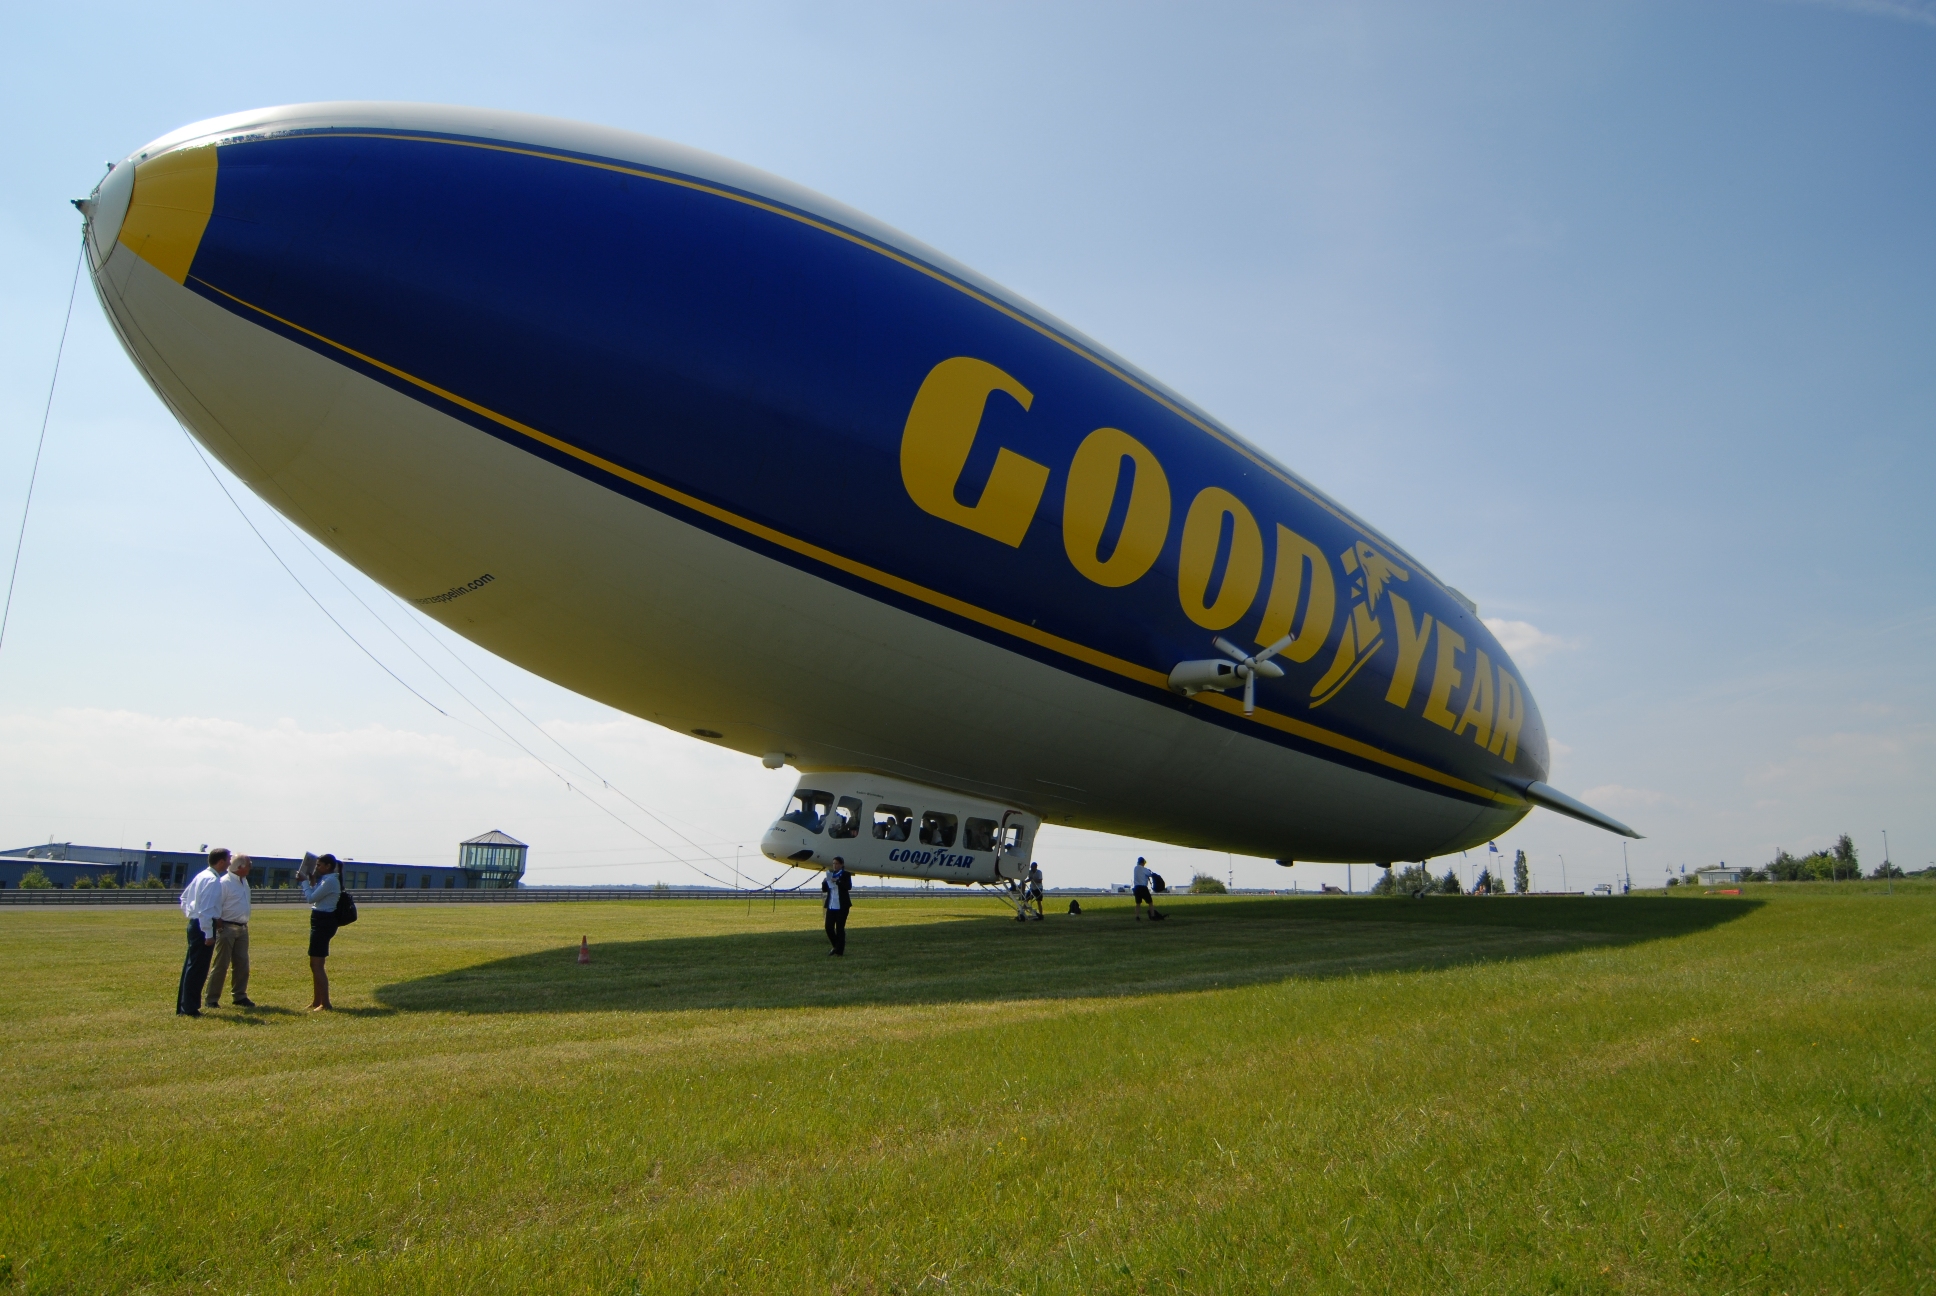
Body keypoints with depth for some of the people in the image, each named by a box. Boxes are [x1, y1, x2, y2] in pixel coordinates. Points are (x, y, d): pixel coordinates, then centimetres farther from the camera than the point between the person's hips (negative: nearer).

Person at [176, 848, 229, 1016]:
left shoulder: (201, 876, 11)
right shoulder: (213, 881, -18)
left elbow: (184, 897, 21)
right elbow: (205, 909, -23)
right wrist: (209, 934, -19)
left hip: (194, 924, 10)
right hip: (203, 927, -10)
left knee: (191, 966, 16)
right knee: (197, 969, -3)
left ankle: (183, 1007, 23)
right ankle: (189, 1008, 2)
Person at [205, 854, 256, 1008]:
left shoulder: (244, 881, 12)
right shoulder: (224, 883, -13)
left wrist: (245, 924, 14)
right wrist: (219, 925, -17)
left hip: (242, 928, 8)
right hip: (227, 928, -8)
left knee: (242, 964, 10)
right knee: (221, 965, -1)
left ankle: (240, 996, 18)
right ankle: (211, 999, 8)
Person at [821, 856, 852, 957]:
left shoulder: (846, 875, 0)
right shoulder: (830, 874, 14)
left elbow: (848, 886, -16)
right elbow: (824, 889, 13)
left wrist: (837, 881, -25)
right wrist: (824, 882, -8)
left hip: (842, 906, -5)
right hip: (831, 905, 5)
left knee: (840, 928, -3)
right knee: (829, 927, 1)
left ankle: (839, 952, 5)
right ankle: (836, 947, 22)